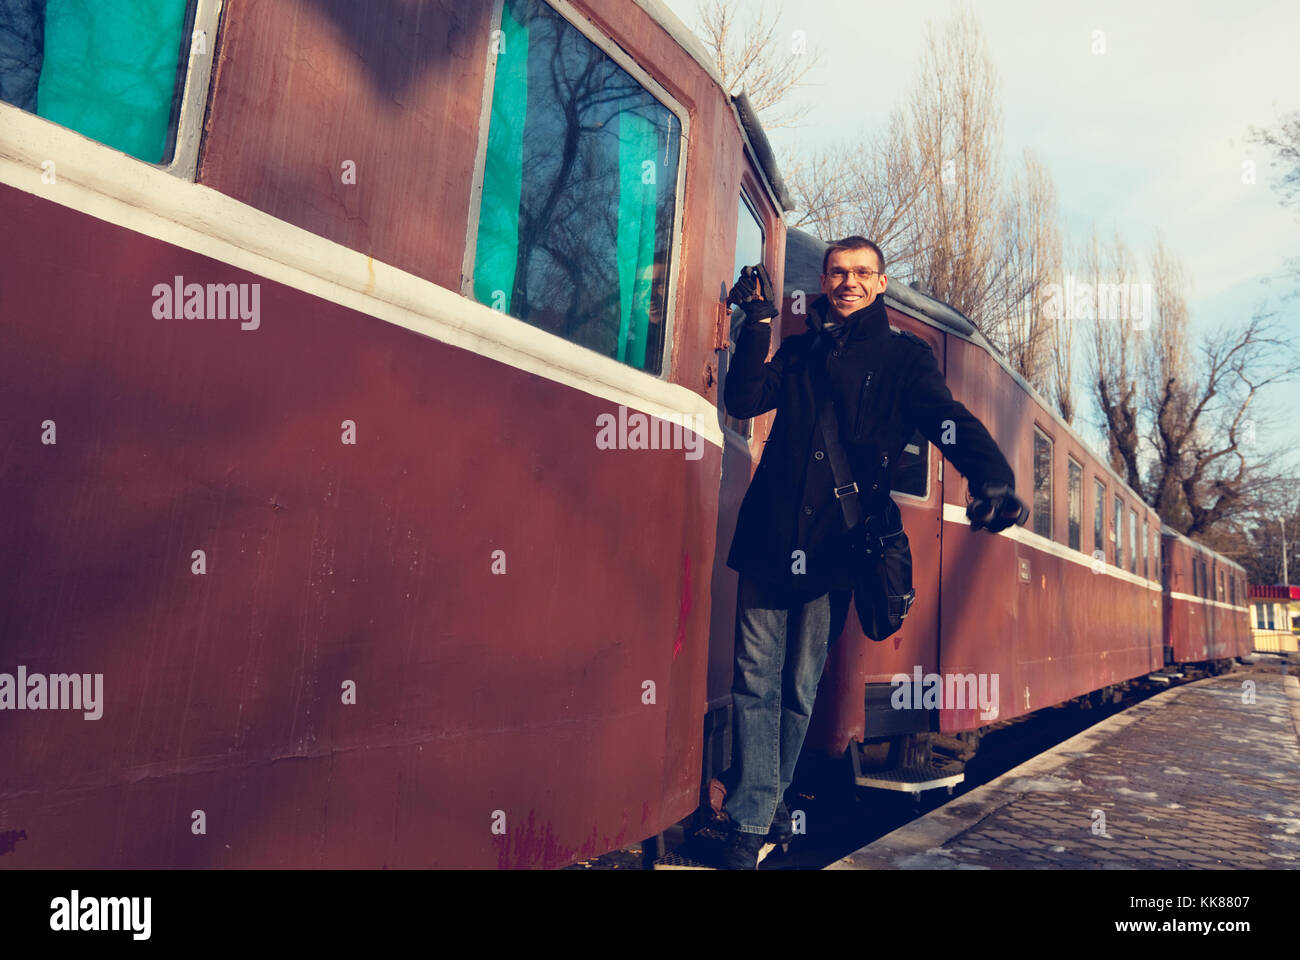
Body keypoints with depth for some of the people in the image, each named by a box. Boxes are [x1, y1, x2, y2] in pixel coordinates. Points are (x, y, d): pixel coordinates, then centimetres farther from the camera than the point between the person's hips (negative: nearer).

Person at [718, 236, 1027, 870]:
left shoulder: (904, 356, 7)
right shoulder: (798, 351, 16)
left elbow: (948, 420, -9)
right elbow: (744, 401, 4)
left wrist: (993, 478, -29)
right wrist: (758, 325, -5)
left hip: (833, 549, -2)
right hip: (769, 539, 2)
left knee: (802, 688, 9)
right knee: (756, 682, 1)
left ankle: (770, 800, 29)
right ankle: (752, 823, 10)